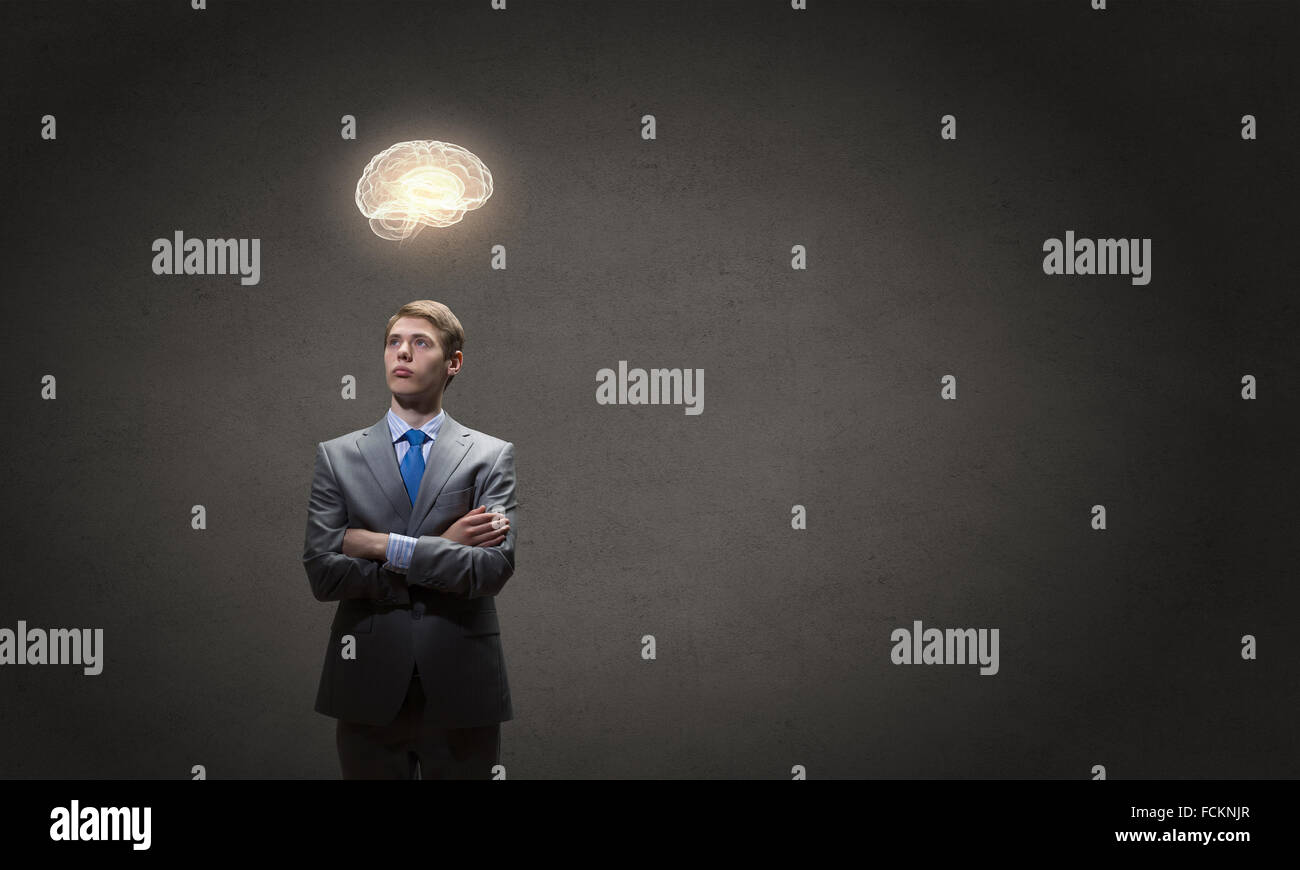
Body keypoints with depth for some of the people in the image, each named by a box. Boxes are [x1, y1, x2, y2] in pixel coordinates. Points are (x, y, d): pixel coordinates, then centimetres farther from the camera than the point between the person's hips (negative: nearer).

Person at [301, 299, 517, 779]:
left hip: (460, 688, 0)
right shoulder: (337, 456, 6)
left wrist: (385, 547, -13)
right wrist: (442, 549, -10)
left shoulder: (491, 456, 3)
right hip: (370, 690, 1)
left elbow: (493, 568, -11)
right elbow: (322, 573, -7)